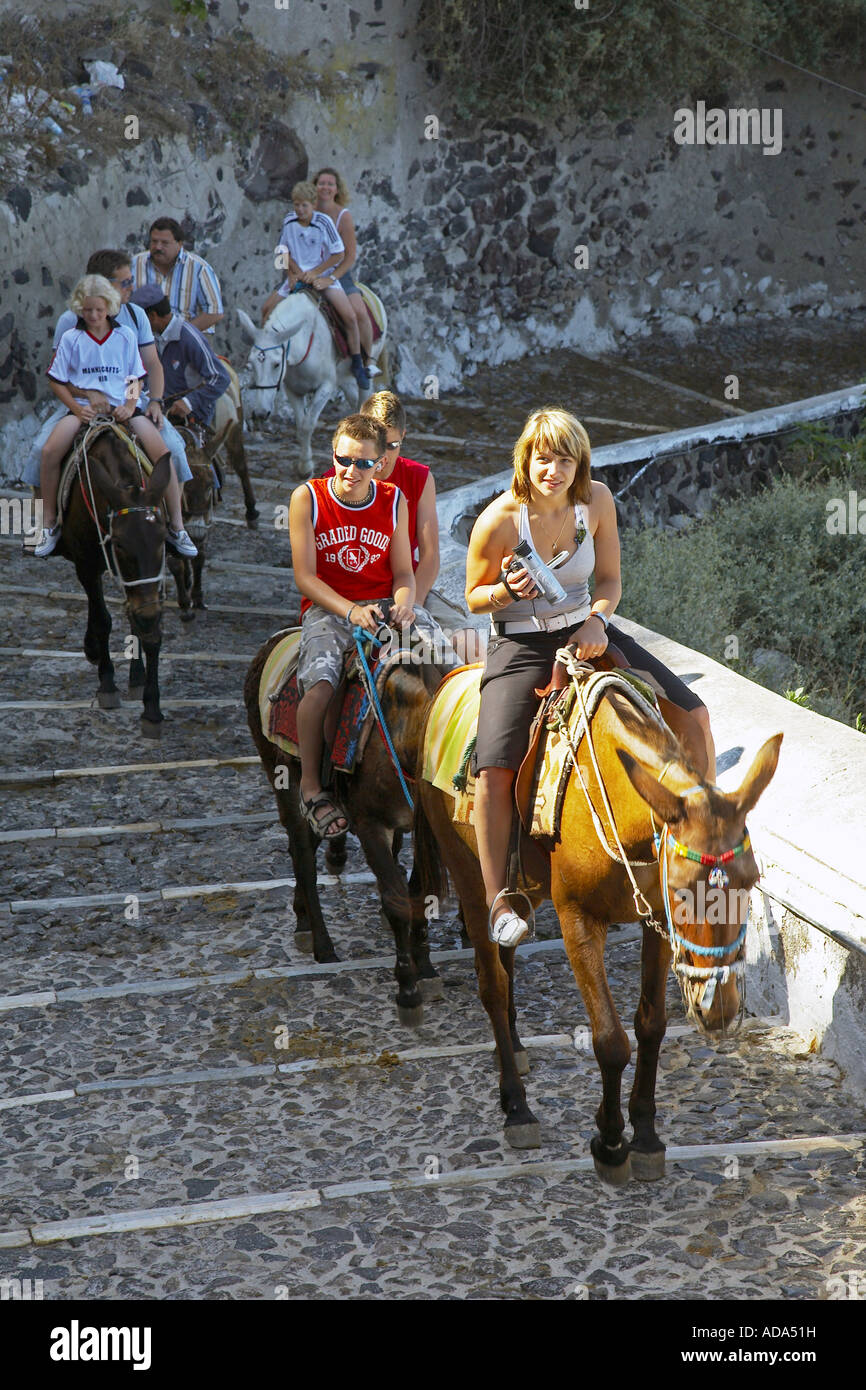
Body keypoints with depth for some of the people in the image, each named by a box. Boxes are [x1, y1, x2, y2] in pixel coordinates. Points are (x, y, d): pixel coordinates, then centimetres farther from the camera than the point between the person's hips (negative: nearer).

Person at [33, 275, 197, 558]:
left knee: (161, 452, -22)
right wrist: (77, 408, -9)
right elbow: (57, 381, 7)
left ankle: (176, 527, -10)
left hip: (122, 406, 0)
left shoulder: (126, 336, 6)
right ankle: (49, 523, -7)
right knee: (50, 452, -25)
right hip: (84, 405, 0)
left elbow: (136, 378, 10)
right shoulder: (70, 338, 4)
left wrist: (130, 405, -9)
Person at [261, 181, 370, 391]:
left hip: (323, 274, -4)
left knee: (349, 316, -20)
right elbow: (285, 252, 8)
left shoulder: (324, 222, -12)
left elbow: (339, 254, -9)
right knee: (267, 308, -4)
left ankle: (357, 364, -10)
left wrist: (315, 272, -13)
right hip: (297, 276, 4)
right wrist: (298, 273, -9)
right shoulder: (289, 222, -1)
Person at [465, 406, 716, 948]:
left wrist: (597, 620, -16)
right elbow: (474, 598, -3)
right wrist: (507, 591, -25)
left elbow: (610, 580, 5)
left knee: (694, 716, -5)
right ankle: (498, 903, -9)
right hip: (520, 645, -4)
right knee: (494, 771, -25)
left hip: (586, 631, 4)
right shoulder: (498, 520, -17)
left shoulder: (597, 500, -6)